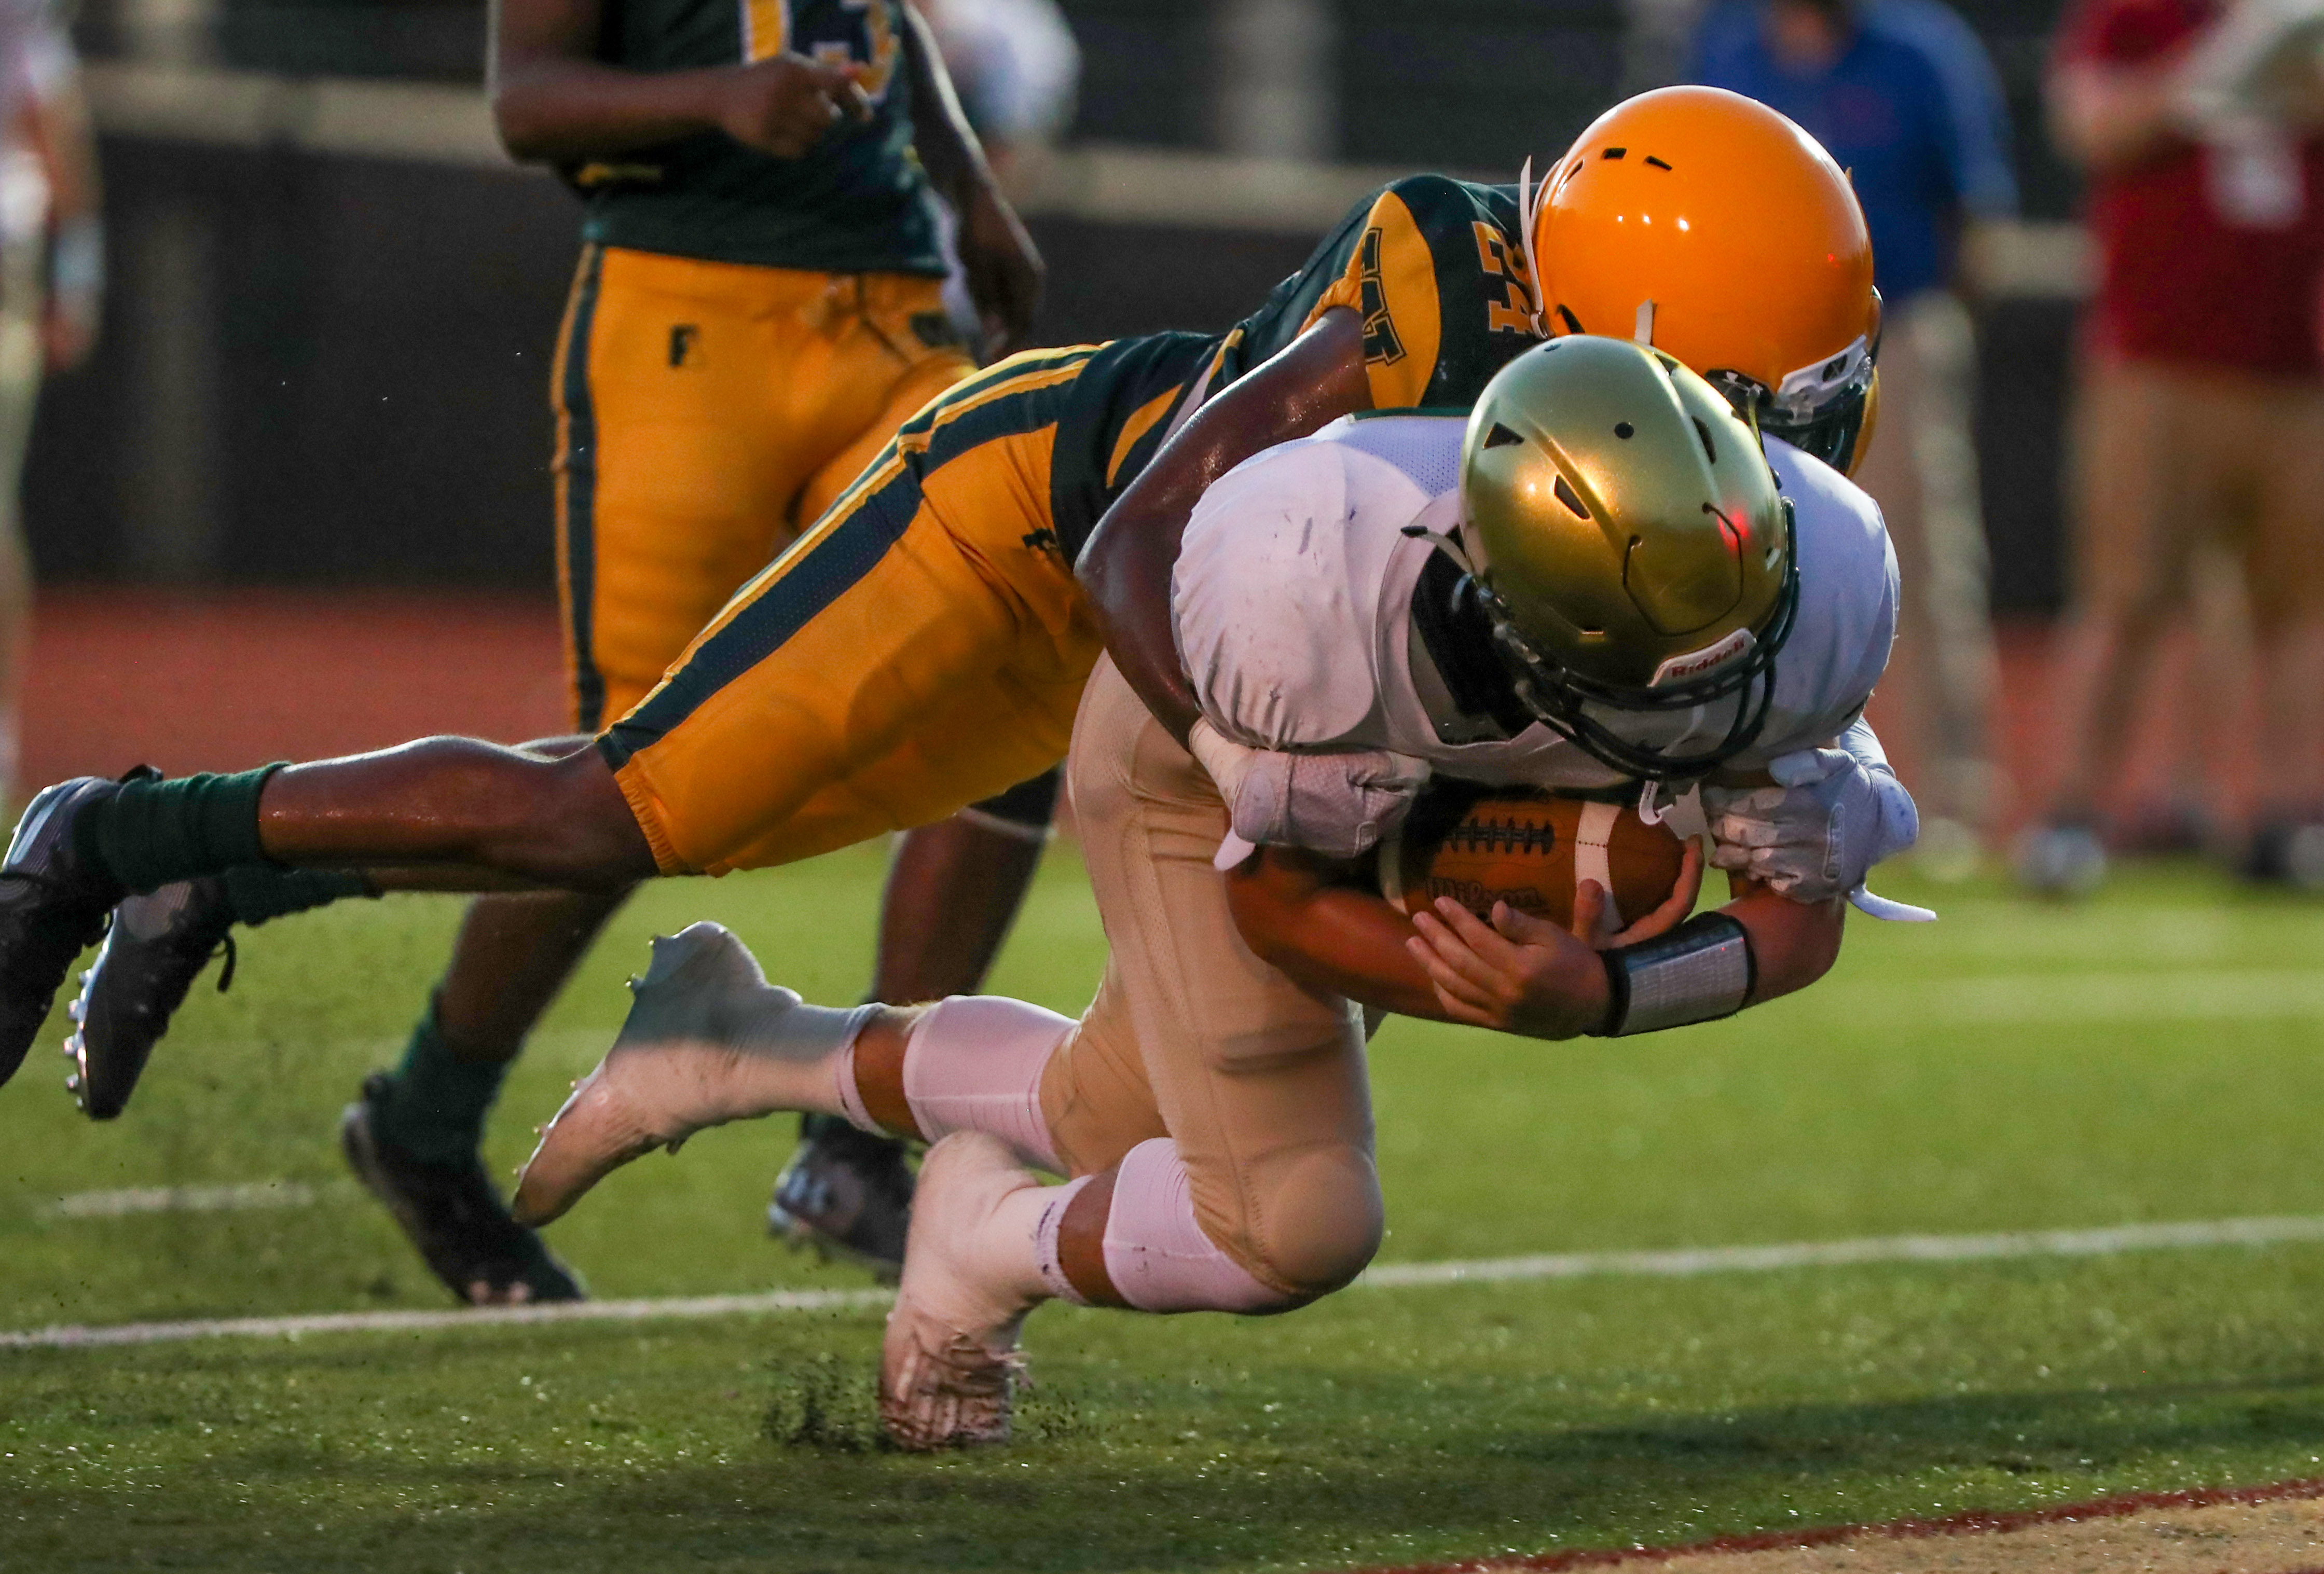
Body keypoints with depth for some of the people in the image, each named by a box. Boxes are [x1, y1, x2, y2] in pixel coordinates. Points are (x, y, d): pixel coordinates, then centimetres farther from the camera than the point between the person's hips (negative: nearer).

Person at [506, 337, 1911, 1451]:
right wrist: (1498, 994, -42)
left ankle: (744, 1050, 41)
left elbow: (1802, 916, -22)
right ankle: (995, 1249, 21)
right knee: (1293, 1225, -11)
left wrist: (1596, 996, -42)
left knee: (1119, 1133, 18)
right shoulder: (1306, 596, -47)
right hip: (1212, 758, -4)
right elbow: (1279, 900, -25)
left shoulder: (1810, 593, -40)